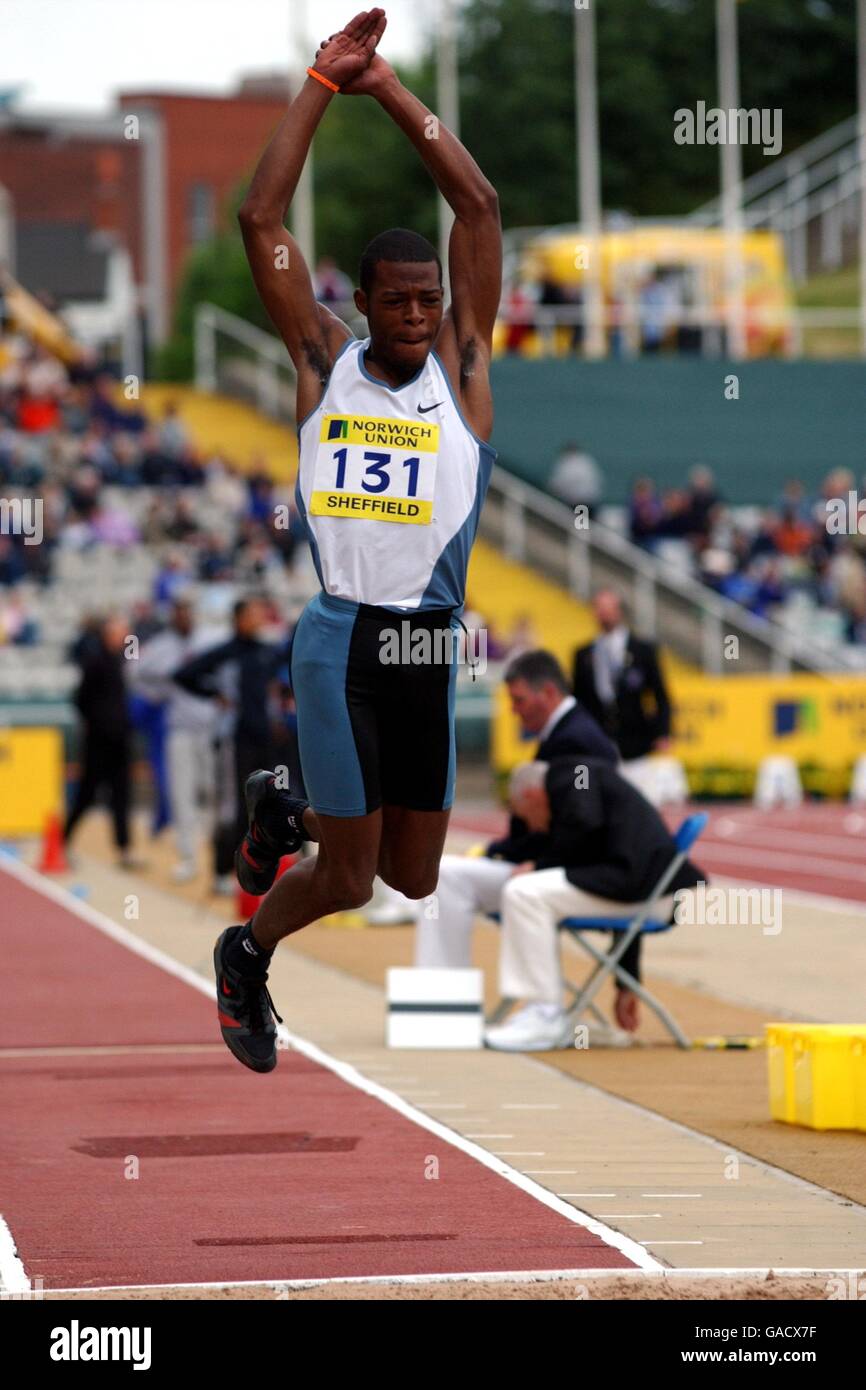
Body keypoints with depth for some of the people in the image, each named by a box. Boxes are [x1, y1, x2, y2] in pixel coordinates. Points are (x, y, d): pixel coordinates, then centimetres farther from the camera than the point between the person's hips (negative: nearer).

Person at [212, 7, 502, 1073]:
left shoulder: (461, 365, 5)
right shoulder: (323, 362, 3)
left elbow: (479, 207, -2)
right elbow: (260, 218, -1)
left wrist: (390, 90, -2)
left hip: (433, 642, 3)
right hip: (342, 636, -3)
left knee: (412, 877, 11)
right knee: (349, 881, -1)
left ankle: (284, 815, 38)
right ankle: (244, 953, 28)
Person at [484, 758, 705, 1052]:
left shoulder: (566, 774, 4)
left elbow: (584, 825, -18)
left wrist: (541, 867, -2)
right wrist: (627, 984, 30)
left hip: (640, 885, -10)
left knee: (523, 893, -15)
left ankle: (547, 1017, -13)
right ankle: (541, 1012, 14)